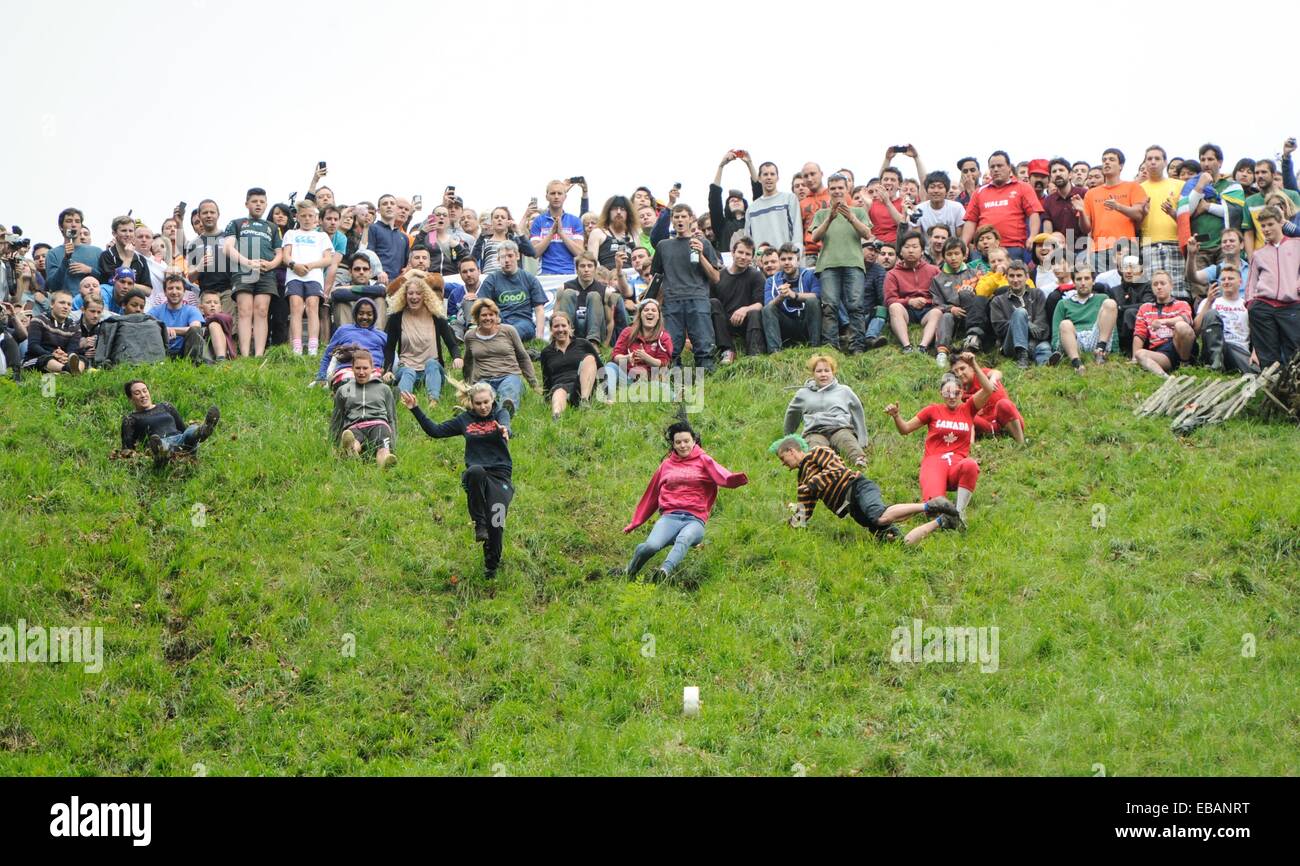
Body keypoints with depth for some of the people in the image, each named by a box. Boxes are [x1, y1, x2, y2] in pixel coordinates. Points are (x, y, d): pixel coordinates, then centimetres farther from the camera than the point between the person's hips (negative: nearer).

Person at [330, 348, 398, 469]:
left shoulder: (384, 389, 28)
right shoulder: (343, 390, 28)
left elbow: (392, 418, 26)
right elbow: (336, 421, 31)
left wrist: (392, 445, 12)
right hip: (353, 428, 0)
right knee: (353, 441, -42)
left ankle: (385, 459, -75)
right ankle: (351, 451, -78)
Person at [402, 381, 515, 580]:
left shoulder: (500, 415, 8)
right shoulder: (465, 420, 15)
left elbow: (506, 426, -17)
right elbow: (435, 431, 19)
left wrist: (504, 430, -42)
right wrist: (416, 409, 11)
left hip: (500, 476, -1)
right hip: (475, 477, 1)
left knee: (496, 522, -15)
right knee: (476, 470, -38)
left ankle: (491, 566, 10)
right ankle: (479, 524, -28)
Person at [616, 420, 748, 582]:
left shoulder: (703, 461, 12)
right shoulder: (666, 465, 21)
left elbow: (721, 475, -9)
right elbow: (651, 495, 28)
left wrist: (735, 478, -33)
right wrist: (635, 523, 30)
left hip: (695, 520, -2)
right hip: (670, 517, 2)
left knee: (683, 540, -37)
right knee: (651, 546, -28)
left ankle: (665, 571, -60)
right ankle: (628, 573, -5)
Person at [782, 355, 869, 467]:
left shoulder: (844, 391, 22)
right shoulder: (803, 393, 25)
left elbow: (858, 415, 28)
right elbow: (791, 414, 40)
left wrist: (862, 443, 23)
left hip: (841, 429, 0)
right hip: (814, 432, 0)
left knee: (847, 440, -40)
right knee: (817, 446, -40)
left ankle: (860, 461, -71)